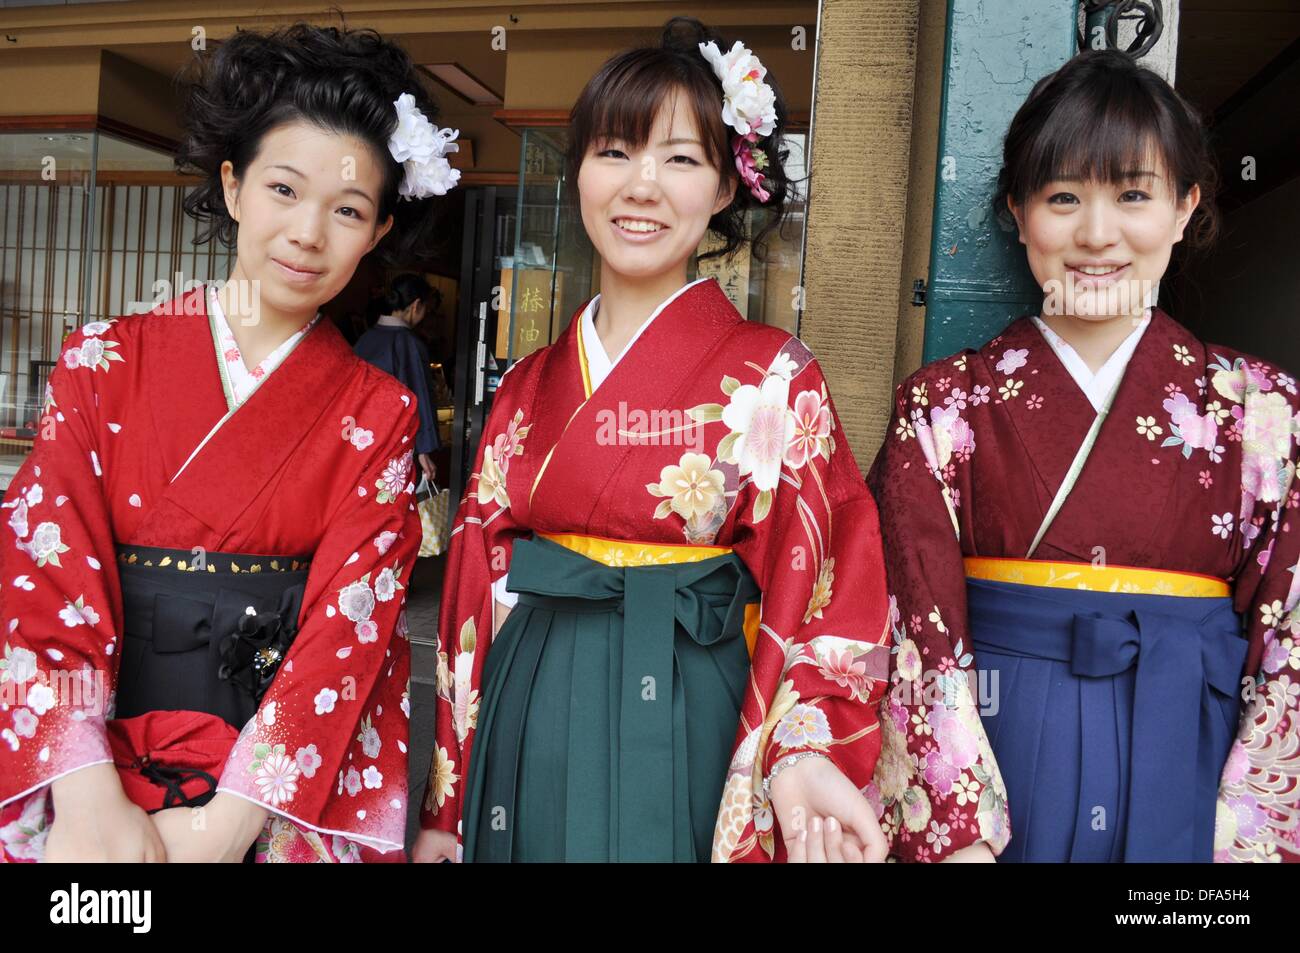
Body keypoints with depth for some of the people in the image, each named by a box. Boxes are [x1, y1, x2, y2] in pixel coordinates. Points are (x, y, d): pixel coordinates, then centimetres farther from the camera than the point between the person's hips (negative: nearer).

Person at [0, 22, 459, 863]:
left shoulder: (380, 414, -1)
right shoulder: (103, 363, 2)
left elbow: (348, 627, -8)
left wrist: (228, 822, -16)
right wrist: (90, 796, -15)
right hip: (99, 759, 1)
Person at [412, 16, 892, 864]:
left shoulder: (774, 379, -6)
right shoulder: (529, 386, 4)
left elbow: (812, 590, -9)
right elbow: (477, 587, 6)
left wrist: (801, 754, -26)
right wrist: (447, 804, 7)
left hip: (682, 743, -3)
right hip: (526, 741, 4)